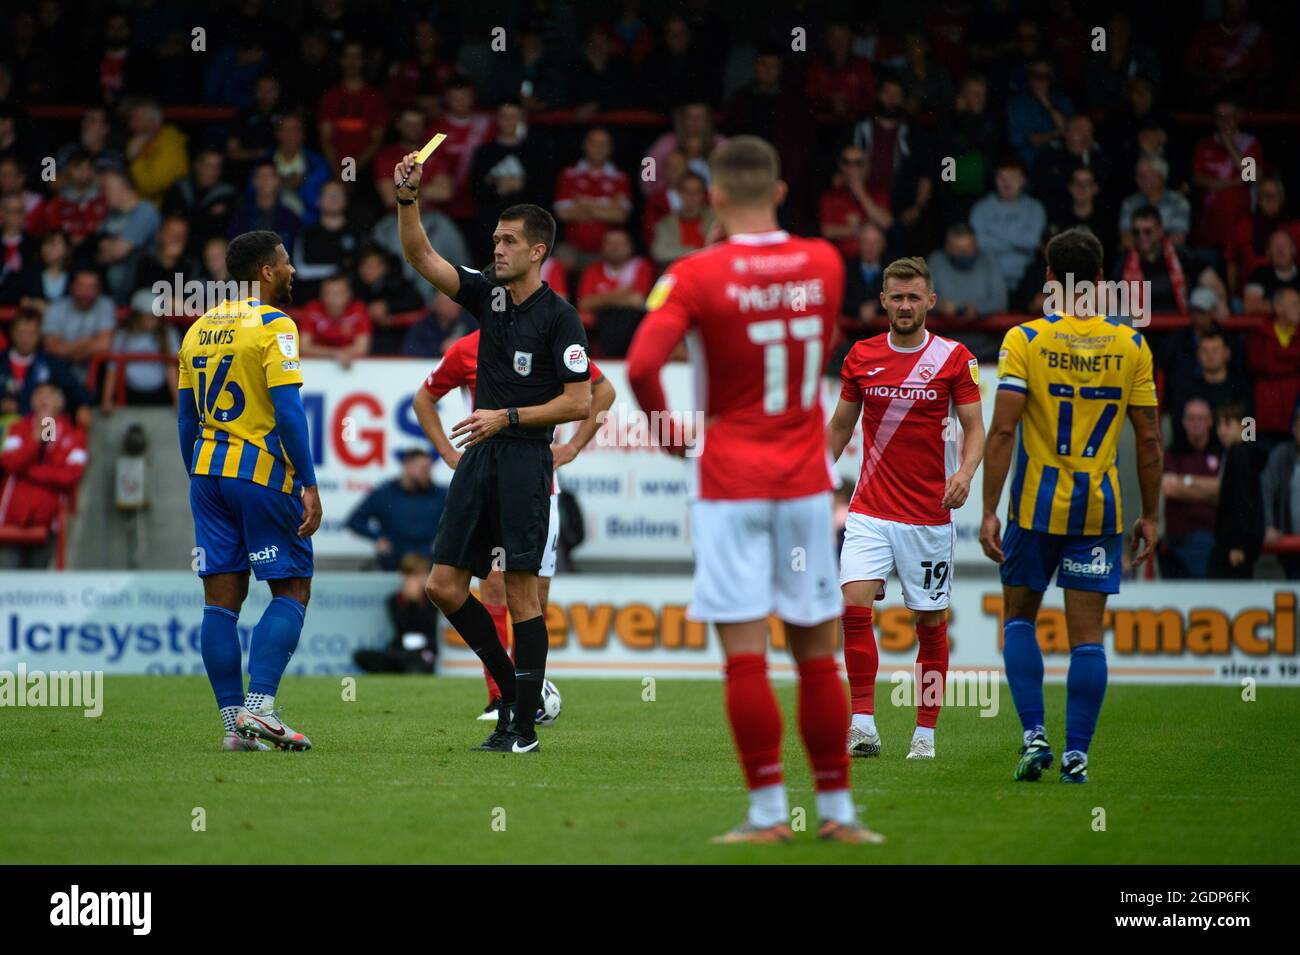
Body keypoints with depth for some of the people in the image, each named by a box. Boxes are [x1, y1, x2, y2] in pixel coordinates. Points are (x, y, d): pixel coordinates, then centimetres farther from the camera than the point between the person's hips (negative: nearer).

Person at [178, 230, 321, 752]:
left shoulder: (199, 329, 13)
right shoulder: (273, 325, -8)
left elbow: (186, 419, 16)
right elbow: (288, 410, -15)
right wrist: (309, 485, -13)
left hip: (208, 473, 6)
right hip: (263, 473, -6)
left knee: (222, 599, 5)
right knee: (291, 591, 2)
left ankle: (233, 722, 3)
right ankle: (260, 705, -11)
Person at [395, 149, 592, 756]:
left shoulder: (558, 318, -8)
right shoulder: (488, 296, 10)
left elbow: (579, 403, -10)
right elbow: (421, 258, 6)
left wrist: (507, 417, -15)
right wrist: (407, 198, -8)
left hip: (524, 461, -7)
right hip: (479, 457, 7)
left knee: (520, 590, -6)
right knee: (444, 585, 3)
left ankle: (525, 726, -1)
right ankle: (510, 686, 19)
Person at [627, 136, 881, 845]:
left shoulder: (695, 277, -11)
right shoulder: (824, 263, 3)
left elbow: (642, 366, -22)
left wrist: (672, 434, -6)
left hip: (732, 485, -4)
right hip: (805, 477, 4)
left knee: (746, 655, -3)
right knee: (817, 653, 9)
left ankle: (768, 812, -5)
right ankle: (836, 808, 13)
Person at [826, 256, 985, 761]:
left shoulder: (955, 358, -1)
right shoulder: (861, 357, 5)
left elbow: (975, 429, -2)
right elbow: (840, 425, 17)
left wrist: (964, 473, -21)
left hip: (930, 515, -1)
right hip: (870, 510, 1)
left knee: (930, 623, 4)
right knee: (854, 603, -17)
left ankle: (925, 733, 15)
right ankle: (863, 726, -16)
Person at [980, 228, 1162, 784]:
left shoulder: (1024, 340, -6)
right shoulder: (1131, 346, 1)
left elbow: (1002, 431, -12)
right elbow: (1149, 439, 2)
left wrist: (989, 511, -10)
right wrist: (1150, 517, 11)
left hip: (1037, 506, -1)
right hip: (1100, 508, 1)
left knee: (1019, 618, 15)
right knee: (1087, 635, 4)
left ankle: (1034, 734, 2)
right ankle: (1076, 754, 1)